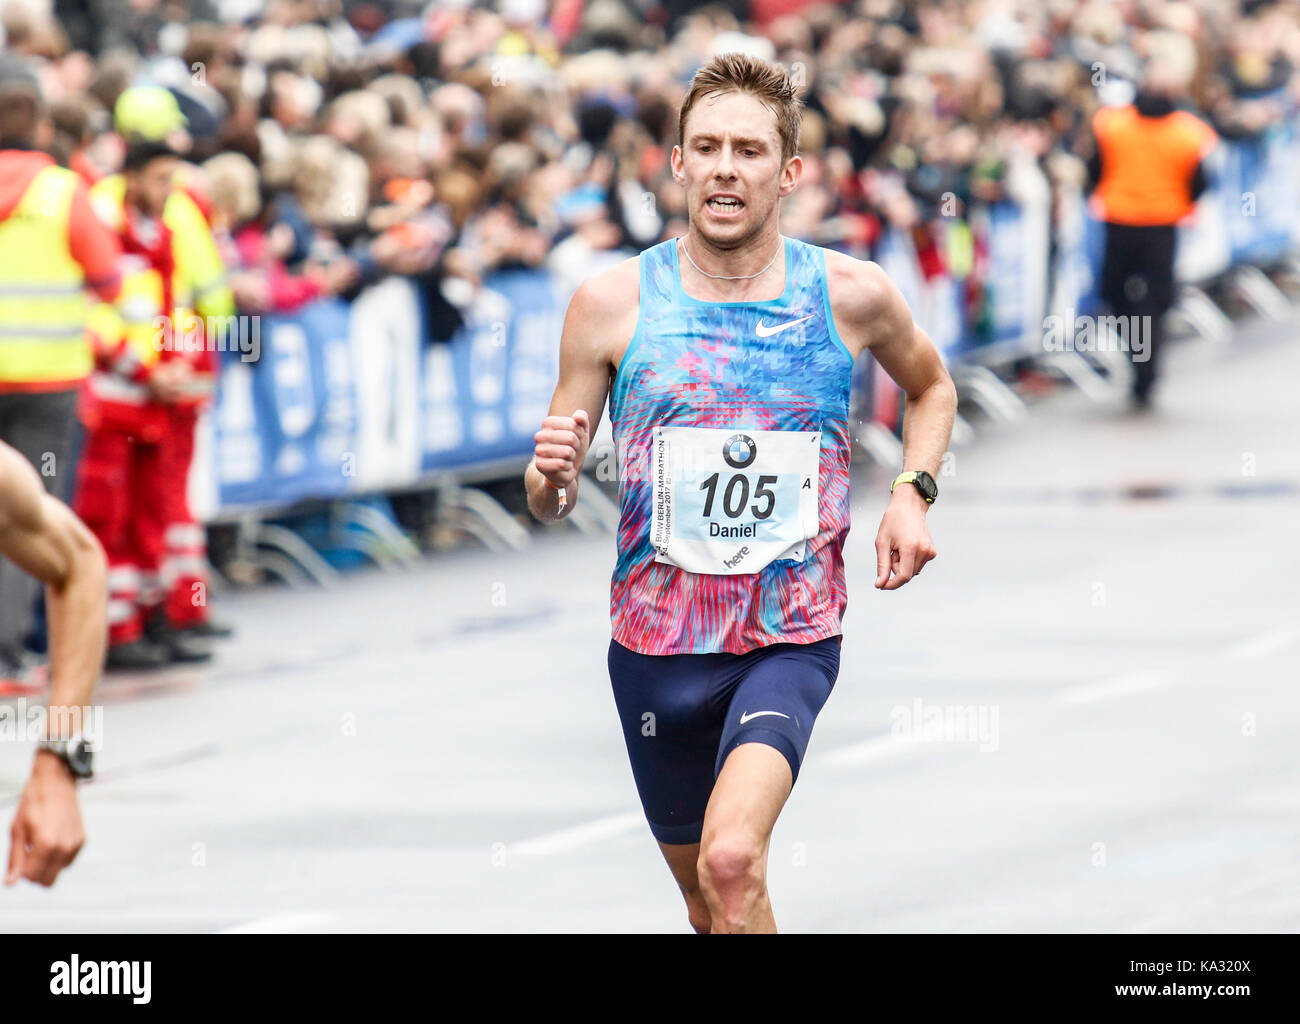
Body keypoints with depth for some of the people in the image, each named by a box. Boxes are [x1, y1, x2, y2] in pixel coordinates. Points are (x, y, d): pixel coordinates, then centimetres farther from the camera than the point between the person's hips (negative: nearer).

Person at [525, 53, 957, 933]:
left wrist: (913, 494, 2)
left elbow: (932, 388, 20)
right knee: (706, 902, 16)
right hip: (656, 640, 2)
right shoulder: (613, 303, -4)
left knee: (732, 861, -27)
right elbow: (547, 501, 2)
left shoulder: (852, 295, -4)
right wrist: (551, 480, -22)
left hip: (793, 637, -2)